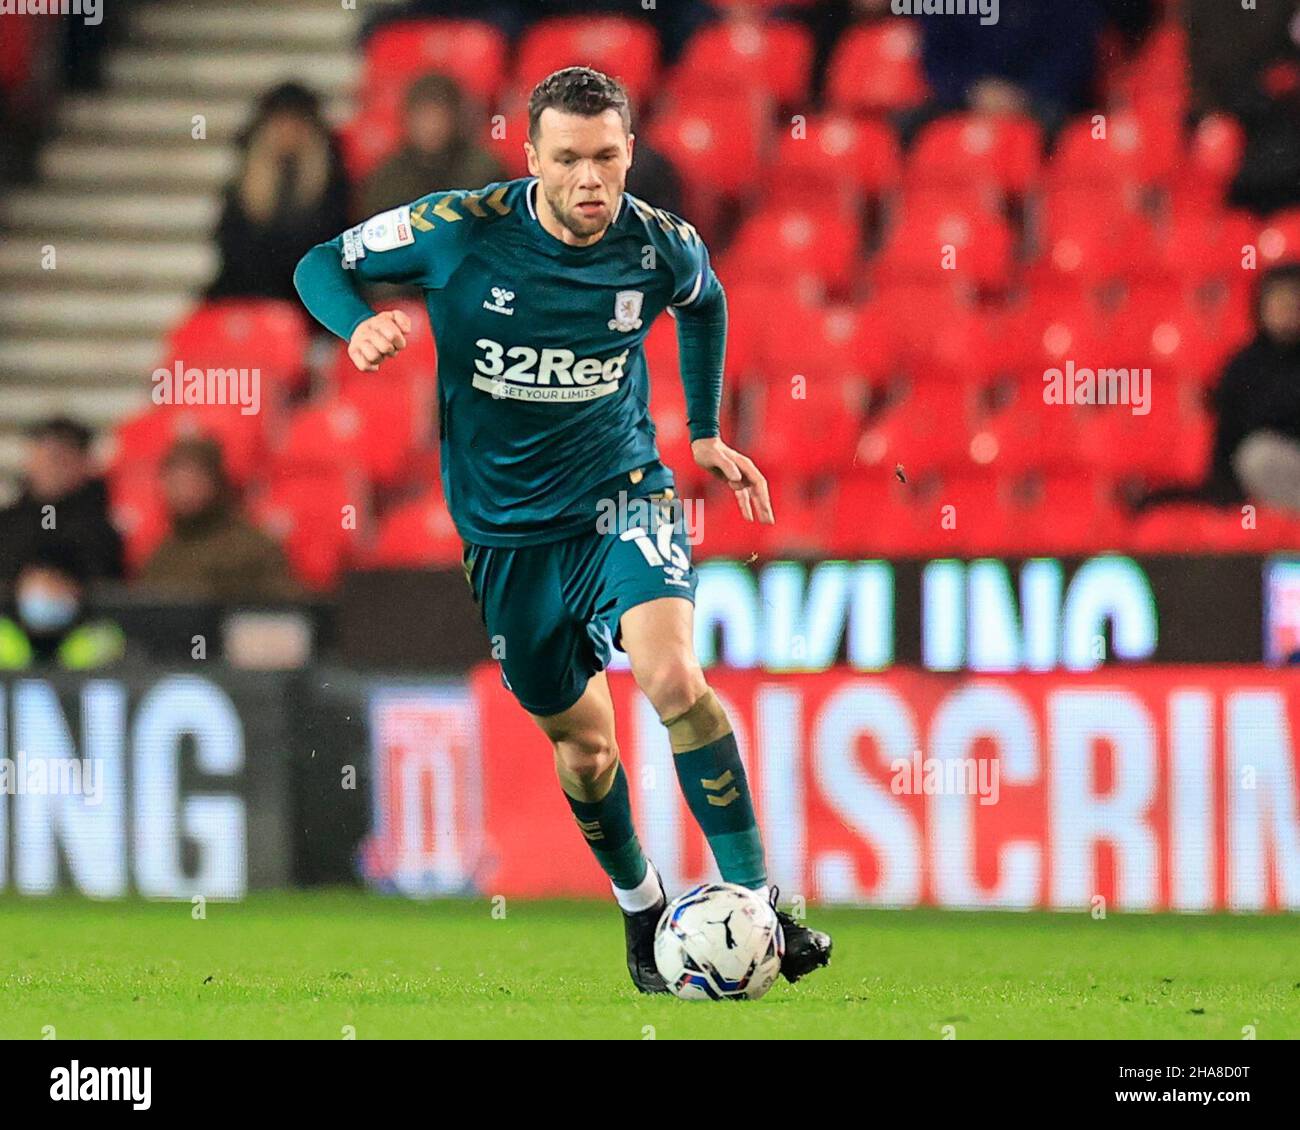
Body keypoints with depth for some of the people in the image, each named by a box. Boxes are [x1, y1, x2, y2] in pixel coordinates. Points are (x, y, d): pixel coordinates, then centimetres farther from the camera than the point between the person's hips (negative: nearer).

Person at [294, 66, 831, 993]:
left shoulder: (663, 247, -10)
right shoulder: (461, 231, -16)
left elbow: (704, 302, 16)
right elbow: (324, 265, -3)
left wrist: (706, 432, 16)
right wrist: (359, 325, -24)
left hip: (622, 493, -1)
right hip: (506, 524, 1)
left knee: (675, 680, -26)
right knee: (581, 738, 10)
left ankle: (758, 908, -22)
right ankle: (642, 913, 34)